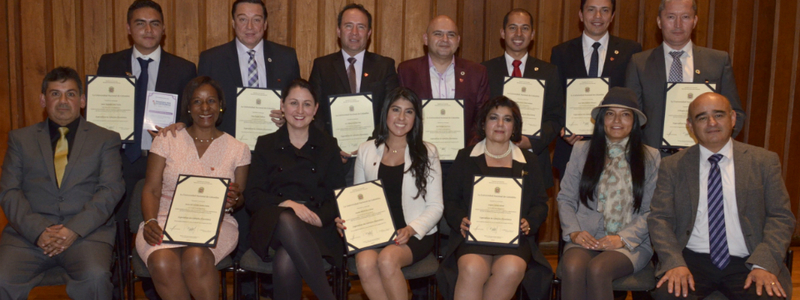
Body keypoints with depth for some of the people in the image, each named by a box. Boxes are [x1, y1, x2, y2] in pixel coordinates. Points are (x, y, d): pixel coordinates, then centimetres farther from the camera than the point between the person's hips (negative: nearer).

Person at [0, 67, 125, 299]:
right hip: (29, 232, 1)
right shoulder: (20, 138, 18)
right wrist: (38, 231, -11)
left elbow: (111, 190, 2)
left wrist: (75, 229, -13)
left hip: (87, 230, -1)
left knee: (95, 277, -30)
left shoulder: (105, 139, 14)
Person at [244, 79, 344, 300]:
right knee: (287, 220, -38)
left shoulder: (328, 146, 17)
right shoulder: (266, 145, 16)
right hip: (273, 222, 1)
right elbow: (252, 197, 6)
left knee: (285, 261, -35)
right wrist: (286, 204, -14)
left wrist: (319, 217, -13)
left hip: (316, 226, 0)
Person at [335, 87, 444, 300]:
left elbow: (435, 207, 2)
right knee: (365, 262, -31)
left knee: (387, 259, -33)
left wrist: (411, 229, -15)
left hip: (415, 234, -2)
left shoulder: (427, 152, 5)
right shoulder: (366, 150, 12)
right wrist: (347, 221, -6)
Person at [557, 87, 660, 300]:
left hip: (631, 243, -1)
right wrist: (573, 231, -7)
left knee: (597, 269, -33)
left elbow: (651, 211, 4)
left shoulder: (650, 158, 11)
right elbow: (565, 199, 11)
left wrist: (623, 238, -11)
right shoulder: (582, 151, 14)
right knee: (572, 267, -33)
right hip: (585, 239, 1)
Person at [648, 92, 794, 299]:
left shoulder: (764, 161, 8)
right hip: (692, 260, -1)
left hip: (746, 263, 1)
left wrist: (764, 264, -12)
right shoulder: (673, 166, 8)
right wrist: (674, 263, -15)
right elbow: (659, 218, 2)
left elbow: (781, 217, 5)